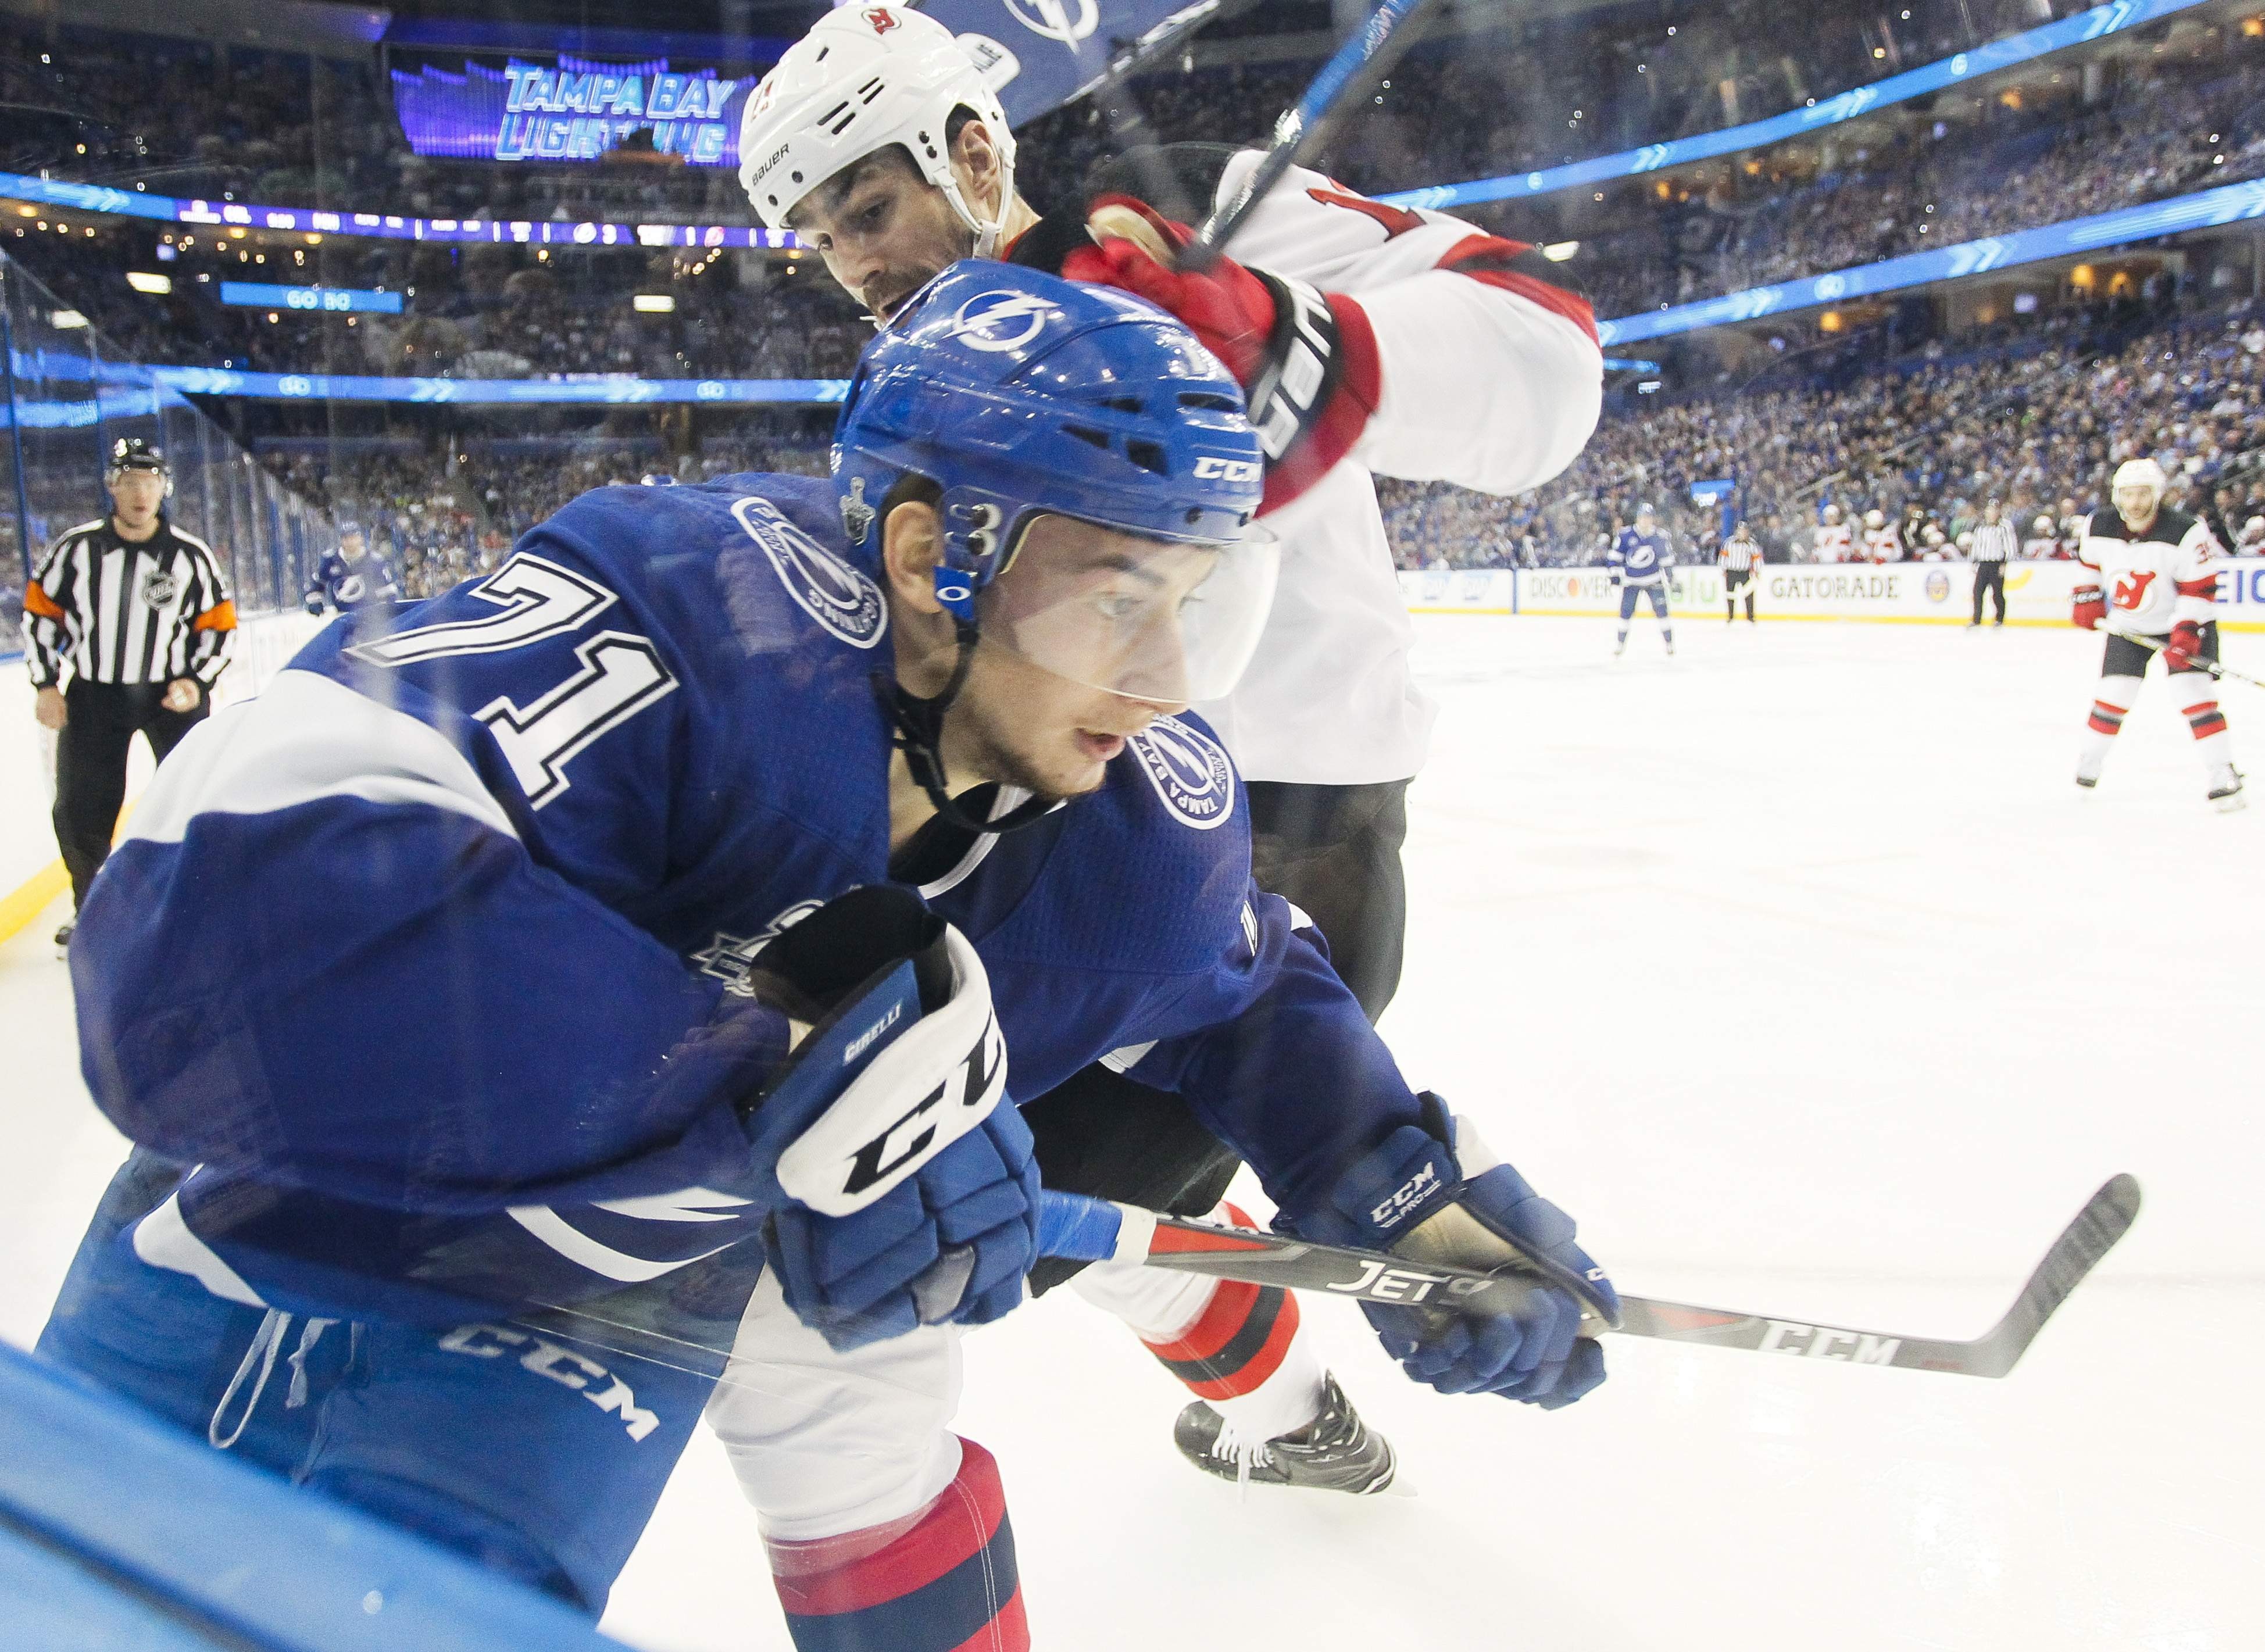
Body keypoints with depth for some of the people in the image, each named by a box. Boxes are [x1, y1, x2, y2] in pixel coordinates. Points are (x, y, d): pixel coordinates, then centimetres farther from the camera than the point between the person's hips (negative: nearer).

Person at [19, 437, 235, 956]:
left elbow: (218, 625, -1)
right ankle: (91, 907, 27)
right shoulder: (76, 548, -7)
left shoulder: (192, 556, -8)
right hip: (92, 695, 1)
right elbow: (40, 613, 3)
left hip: (172, 693, -1)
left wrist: (197, 682, -13)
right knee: (81, 810, 6)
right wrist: (46, 686, 0)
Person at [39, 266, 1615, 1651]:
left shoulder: (1155, 818, -13)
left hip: (681, 1254, 4)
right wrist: (769, 1092, -46)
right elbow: (233, 898, -47)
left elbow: (1252, 998, 8)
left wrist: (1402, 1186, -8)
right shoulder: (694, 613, -36)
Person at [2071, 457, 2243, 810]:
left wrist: (2186, 632, -28)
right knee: (2114, 695, 0)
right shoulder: (2099, 527, -10)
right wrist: (2087, 599, 4)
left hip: (2183, 622, -3)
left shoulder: (2187, 532, -22)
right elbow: (2088, 562, 11)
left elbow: (2200, 588, -20)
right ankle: (2088, 762, 20)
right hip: (2127, 626, 3)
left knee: (2193, 690, -14)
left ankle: (2222, 774, -8)